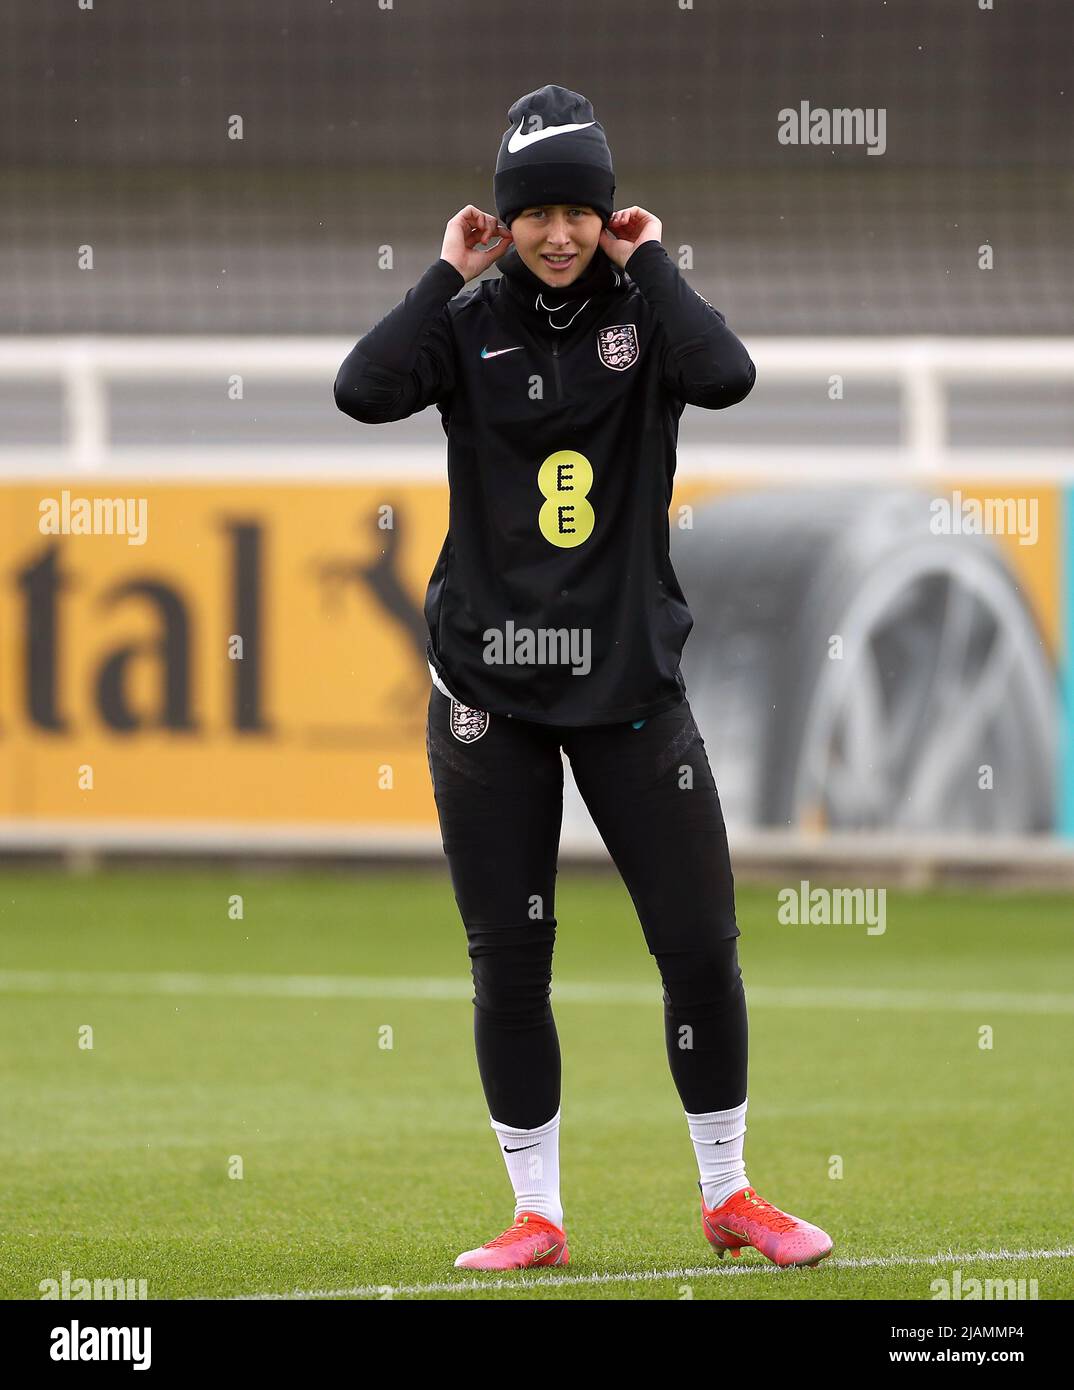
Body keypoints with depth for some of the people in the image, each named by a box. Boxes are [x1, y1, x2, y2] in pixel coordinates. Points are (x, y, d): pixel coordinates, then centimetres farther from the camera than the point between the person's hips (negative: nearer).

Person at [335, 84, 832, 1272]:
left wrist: (649, 266, -12)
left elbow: (726, 376, -22)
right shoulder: (469, 324, 0)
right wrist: (448, 275, -12)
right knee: (508, 963, 3)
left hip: (630, 677, 0)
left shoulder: (643, 308, 0)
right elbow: (364, 391, -18)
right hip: (489, 686, 0)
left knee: (701, 943, 0)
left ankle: (729, 1197, 16)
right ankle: (537, 1216, 14)